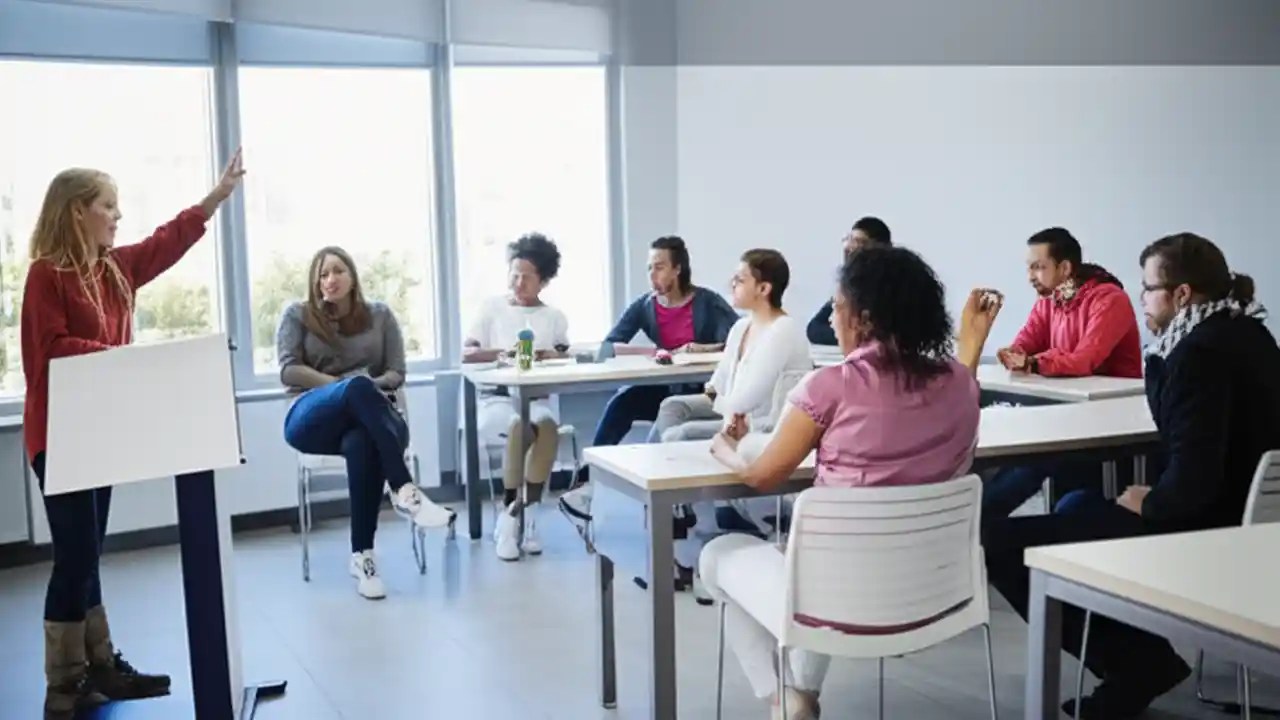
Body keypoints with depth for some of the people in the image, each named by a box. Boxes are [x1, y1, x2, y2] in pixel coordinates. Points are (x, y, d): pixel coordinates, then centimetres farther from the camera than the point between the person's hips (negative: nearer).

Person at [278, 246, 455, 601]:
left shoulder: (380, 315, 19)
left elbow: (396, 374, 11)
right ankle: (405, 492, -48)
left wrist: (364, 390, -11)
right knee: (359, 388, -38)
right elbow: (288, 371, 2)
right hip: (312, 420, -1)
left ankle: (362, 556, -36)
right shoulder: (297, 315, 15)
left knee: (360, 444, -40)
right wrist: (343, 385, -10)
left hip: (369, 418, 1)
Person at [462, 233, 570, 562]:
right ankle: (511, 515, -21)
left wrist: (549, 355, -16)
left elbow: (566, 357, 7)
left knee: (547, 424, -34)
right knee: (520, 426, -35)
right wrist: (499, 353, -17)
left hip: (535, 398, 2)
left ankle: (524, 514, -25)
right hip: (495, 399, -1)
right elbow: (465, 354, 2)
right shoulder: (492, 307, 9)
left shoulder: (554, 317, 14)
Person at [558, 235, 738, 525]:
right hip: (667, 390, 4)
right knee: (621, 402, -23)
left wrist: (703, 348, -28)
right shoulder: (644, 306, 4)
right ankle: (587, 481, -24)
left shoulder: (708, 302, -6)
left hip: (702, 392, -4)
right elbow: (608, 346, -5)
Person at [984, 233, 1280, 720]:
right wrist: (1163, 355, 9)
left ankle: (1140, 665, 0)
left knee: (999, 543, -12)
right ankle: (1139, 663, 22)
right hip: (1238, 516, 11)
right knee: (1077, 506, 30)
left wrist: (1147, 506, -9)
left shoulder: (1200, 353, -20)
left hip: (1204, 533, -11)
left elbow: (1192, 481, -27)